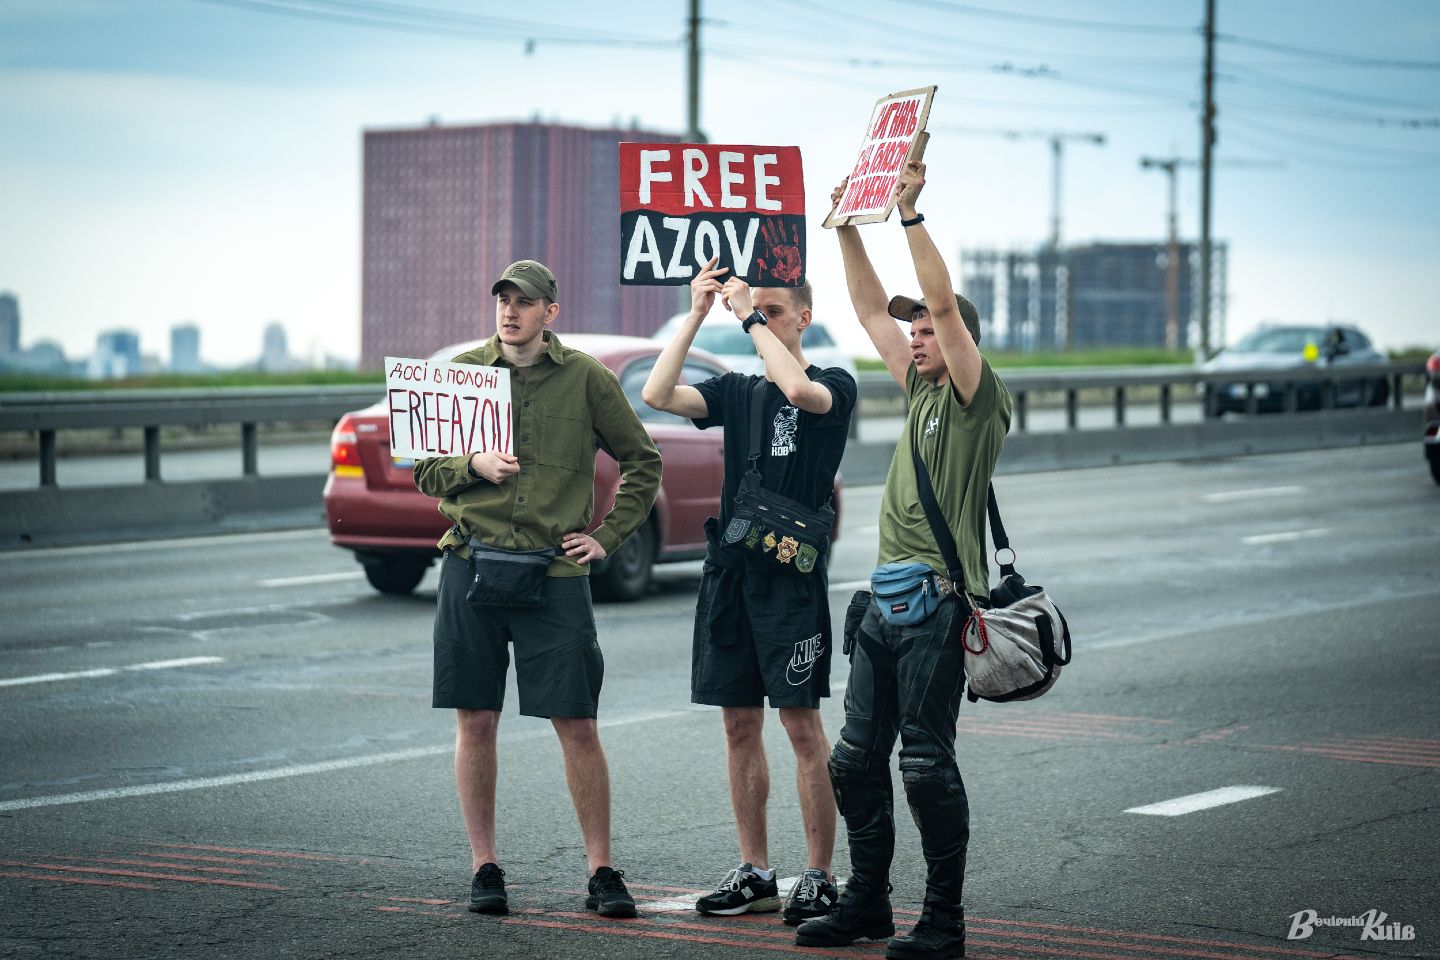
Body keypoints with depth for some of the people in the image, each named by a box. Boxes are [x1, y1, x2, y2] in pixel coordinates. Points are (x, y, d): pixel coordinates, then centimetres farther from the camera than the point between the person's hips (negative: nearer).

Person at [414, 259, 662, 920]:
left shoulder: (585, 378, 2)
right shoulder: (462, 371, 7)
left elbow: (642, 462, 10)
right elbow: (424, 471, 11)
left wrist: (608, 537, 3)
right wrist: (473, 466, -8)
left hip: (554, 574, -2)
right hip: (471, 564, 2)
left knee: (577, 726, -2)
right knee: (475, 723, 4)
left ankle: (602, 873, 7)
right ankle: (485, 868, 15)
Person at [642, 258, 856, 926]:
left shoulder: (834, 386, -1)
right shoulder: (735, 392, 13)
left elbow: (799, 390, -24)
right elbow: (658, 395, -2)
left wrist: (751, 316, -16)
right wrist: (697, 315, -5)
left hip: (791, 575, -5)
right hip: (729, 571, 5)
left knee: (802, 726, -5)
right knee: (740, 726, 8)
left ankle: (819, 877, 0)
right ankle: (755, 873, 16)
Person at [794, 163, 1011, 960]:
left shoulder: (977, 397, -6)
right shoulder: (920, 390, 16)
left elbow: (943, 302, -17)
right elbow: (872, 307, 21)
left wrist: (910, 215, -18)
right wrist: (848, 226, 16)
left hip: (938, 603, -8)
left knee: (926, 764, -6)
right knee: (856, 759, 10)